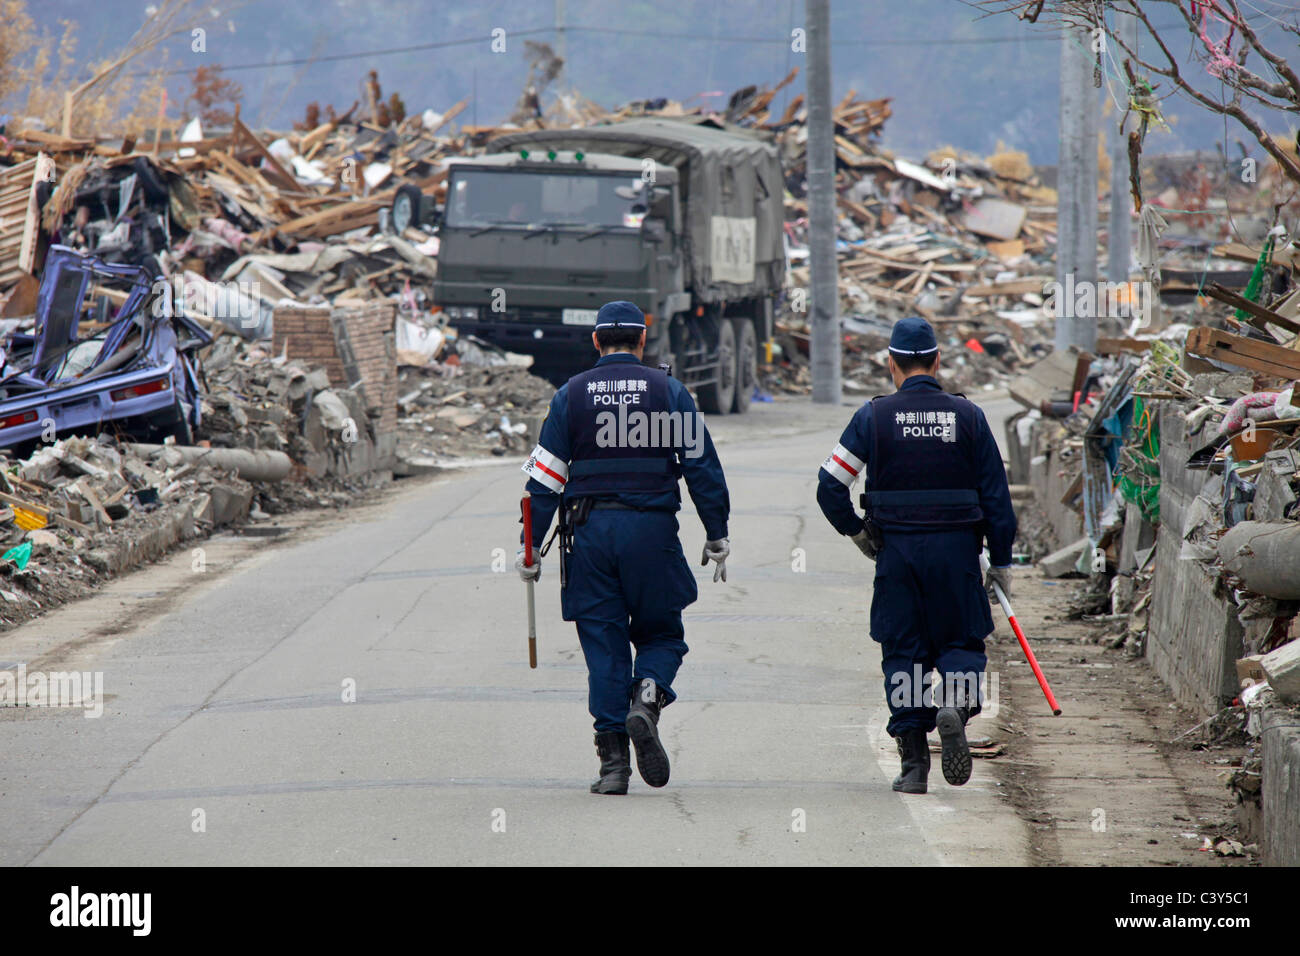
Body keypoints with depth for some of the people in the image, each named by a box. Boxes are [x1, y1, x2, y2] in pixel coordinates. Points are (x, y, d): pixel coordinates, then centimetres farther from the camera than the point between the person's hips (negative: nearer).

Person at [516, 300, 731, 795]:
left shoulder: (571, 395, 5)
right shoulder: (669, 391, 3)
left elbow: (545, 476, 3)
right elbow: (702, 466, 0)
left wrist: (530, 545, 6)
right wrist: (717, 536, 6)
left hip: (589, 531, 1)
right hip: (652, 530, -1)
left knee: (603, 644, 5)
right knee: (662, 633, 14)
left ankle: (613, 761, 0)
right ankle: (647, 700, -17)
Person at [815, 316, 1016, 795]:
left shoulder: (874, 416, -2)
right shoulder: (967, 416, 1)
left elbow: (830, 486, -5)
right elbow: (996, 493, 2)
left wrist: (855, 531, 11)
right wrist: (1001, 561, 9)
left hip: (897, 551, 0)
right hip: (957, 548, 0)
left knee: (902, 652, 8)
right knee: (961, 642, 12)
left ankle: (913, 764, 2)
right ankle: (956, 702, -21)